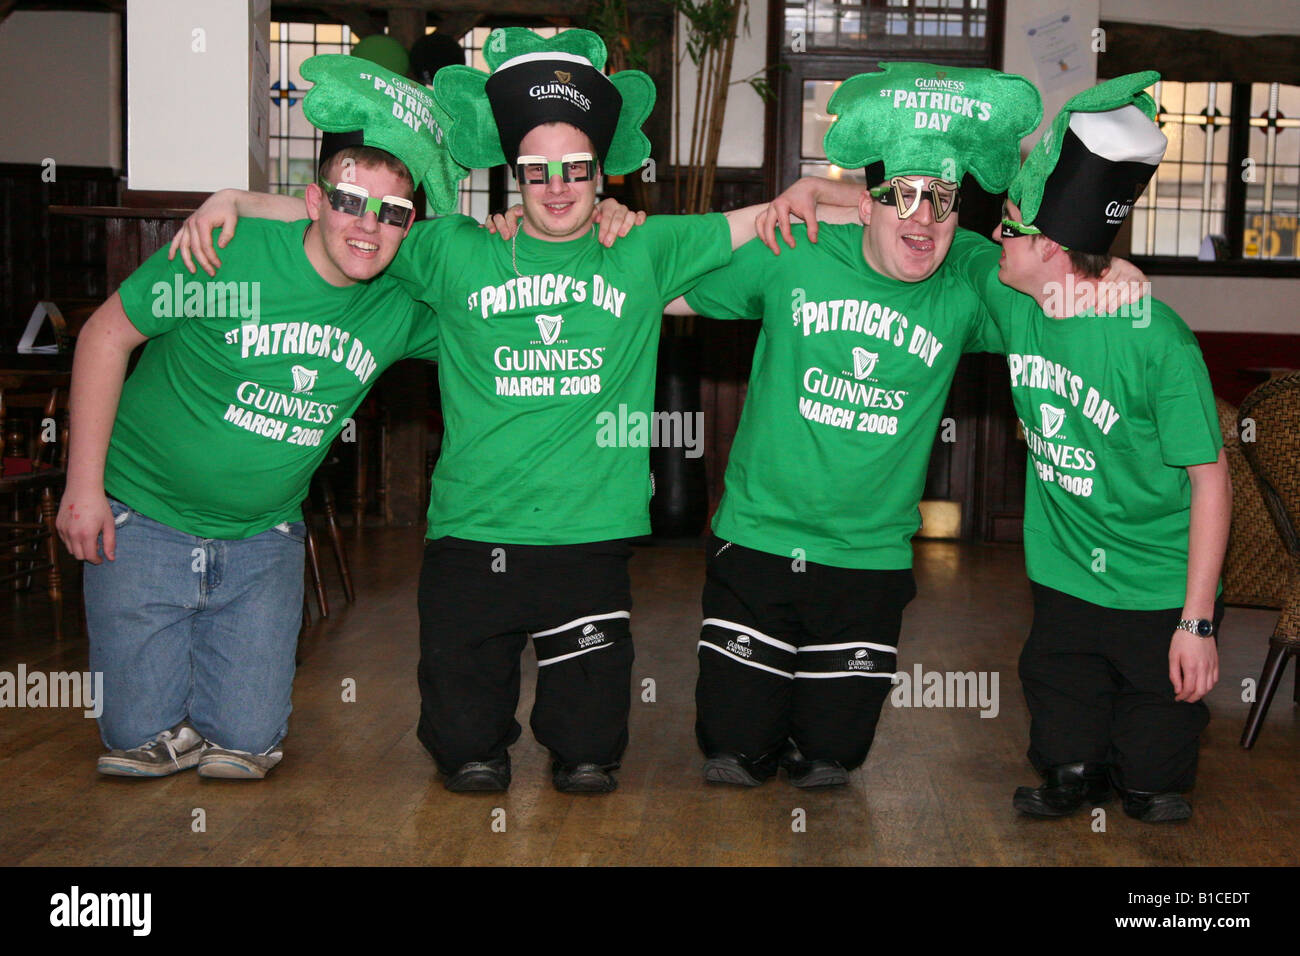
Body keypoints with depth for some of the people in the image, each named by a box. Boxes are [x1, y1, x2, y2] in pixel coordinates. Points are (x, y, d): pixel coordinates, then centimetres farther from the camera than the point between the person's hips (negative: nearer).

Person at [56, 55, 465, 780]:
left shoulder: (402, 305, -8)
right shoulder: (229, 250, -18)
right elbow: (108, 334, -8)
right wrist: (84, 485, -10)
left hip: (263, 537, 3)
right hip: (146, 520, -3)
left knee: (248, 744, 2)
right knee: (144, 738, 0)